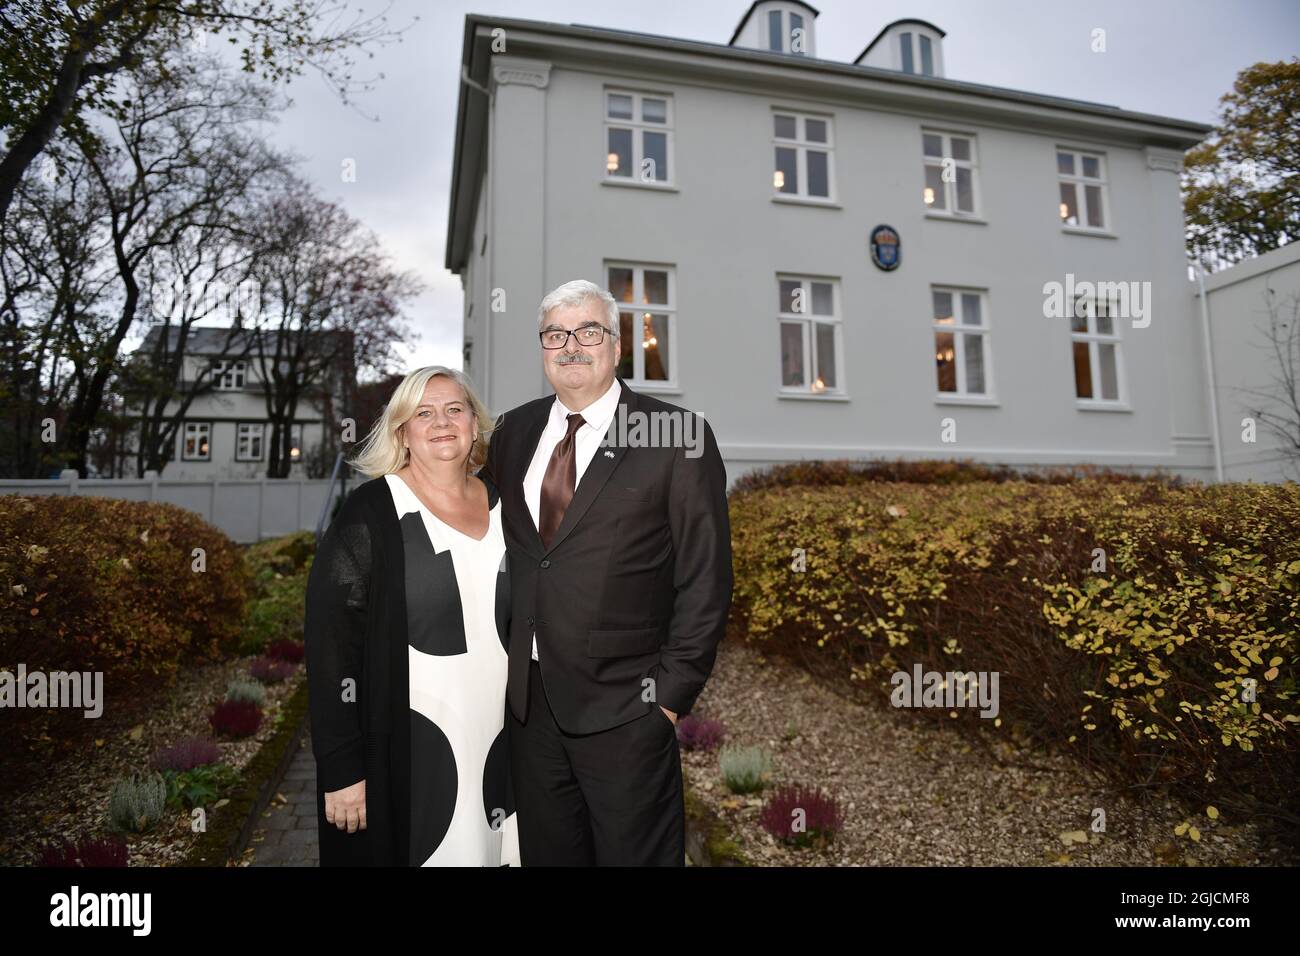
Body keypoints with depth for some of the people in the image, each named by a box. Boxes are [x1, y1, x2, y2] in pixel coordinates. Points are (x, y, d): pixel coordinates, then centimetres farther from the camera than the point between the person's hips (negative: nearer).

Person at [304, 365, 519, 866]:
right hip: (402, 752, -4)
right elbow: (331, 645, -10)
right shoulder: (369, 514, -9)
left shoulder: (502, 505, 5)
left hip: (494, 746, 5)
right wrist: (341, 768, -12)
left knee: (484, 852, 15)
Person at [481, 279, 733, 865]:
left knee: (634, 854, 9)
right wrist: (502, 661, 10)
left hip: (624, 706, -4)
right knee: (544, 853, 18)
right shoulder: (512, 432, 8)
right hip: (527, 699, 5)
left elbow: (705, 580, -8)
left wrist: (672, 690, -10)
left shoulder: (677, 436, -8)